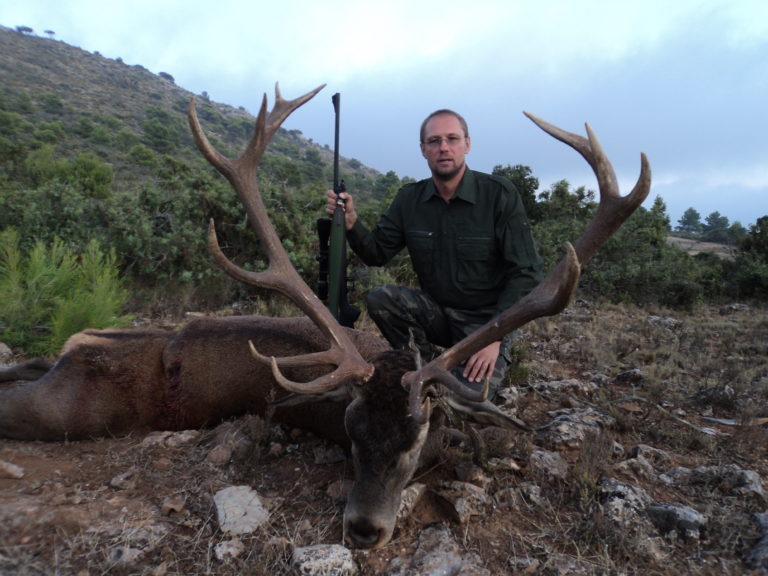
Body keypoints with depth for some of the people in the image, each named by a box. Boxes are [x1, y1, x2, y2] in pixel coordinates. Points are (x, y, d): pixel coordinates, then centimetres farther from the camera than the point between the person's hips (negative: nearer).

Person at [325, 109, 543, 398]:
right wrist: (351, 221, -18)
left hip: (487, 319, -4)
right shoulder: (409, 198, 0)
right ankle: (431, 364, -1)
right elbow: (378, 253, 2)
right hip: (435, 311, 4)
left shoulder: (499, 194, -13)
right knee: (379, 298, -21)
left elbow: (525, 273, -14)